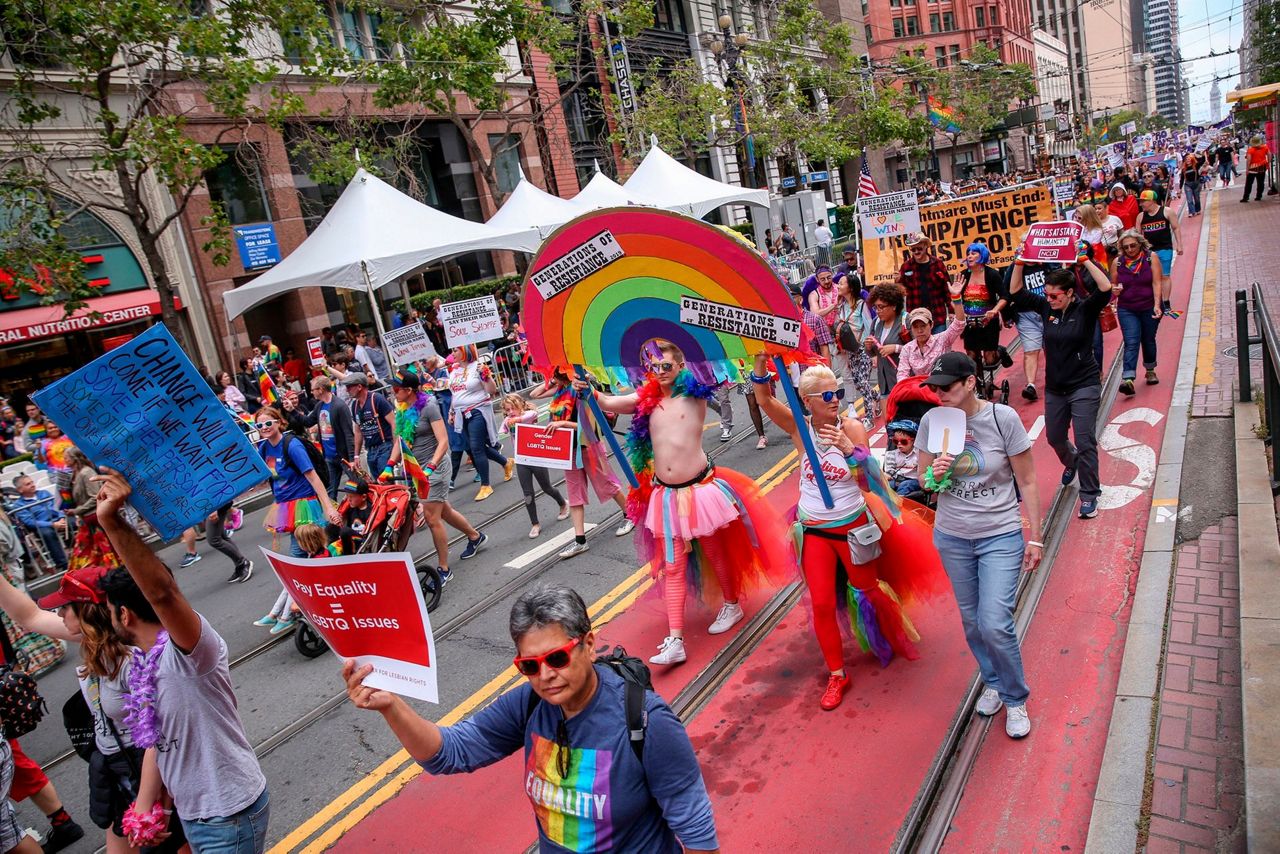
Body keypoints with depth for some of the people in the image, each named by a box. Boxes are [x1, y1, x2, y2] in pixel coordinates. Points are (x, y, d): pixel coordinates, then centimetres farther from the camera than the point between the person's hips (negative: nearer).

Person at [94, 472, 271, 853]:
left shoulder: (191, 651, -25)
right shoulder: (143, 666, 5)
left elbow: (163, 592, -45)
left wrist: (112, 522, -52)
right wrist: (146, 808, 18)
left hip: (230, 815, -9)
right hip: (190, 812, 9)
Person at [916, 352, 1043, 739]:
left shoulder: (1003, 418, -15)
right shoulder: (932, 420, -7)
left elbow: (1027, 482, -6)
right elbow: (923, 480, 5)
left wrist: (1035, 538, -4)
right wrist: (935, 475, -19)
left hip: (1000, 536, -3)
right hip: (952, 537, 3)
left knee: (995, 624, -8)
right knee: (971, 620, 14)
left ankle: (1015, 698, 18)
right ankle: (992, 682, 40)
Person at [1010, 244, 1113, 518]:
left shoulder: (1085, 309, -11)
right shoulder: (1046, 308, 1)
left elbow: (1106, 289, -28)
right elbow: (1016, 292, 2)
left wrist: (1085, 260, -29)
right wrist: (1019, 263, -10)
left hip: (1084, 386, -5)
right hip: (1055, 388, 5)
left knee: (1085, 442, -7)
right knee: (1054, 437, 19)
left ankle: (1089, 495, 3)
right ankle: (1071, 462, 52)